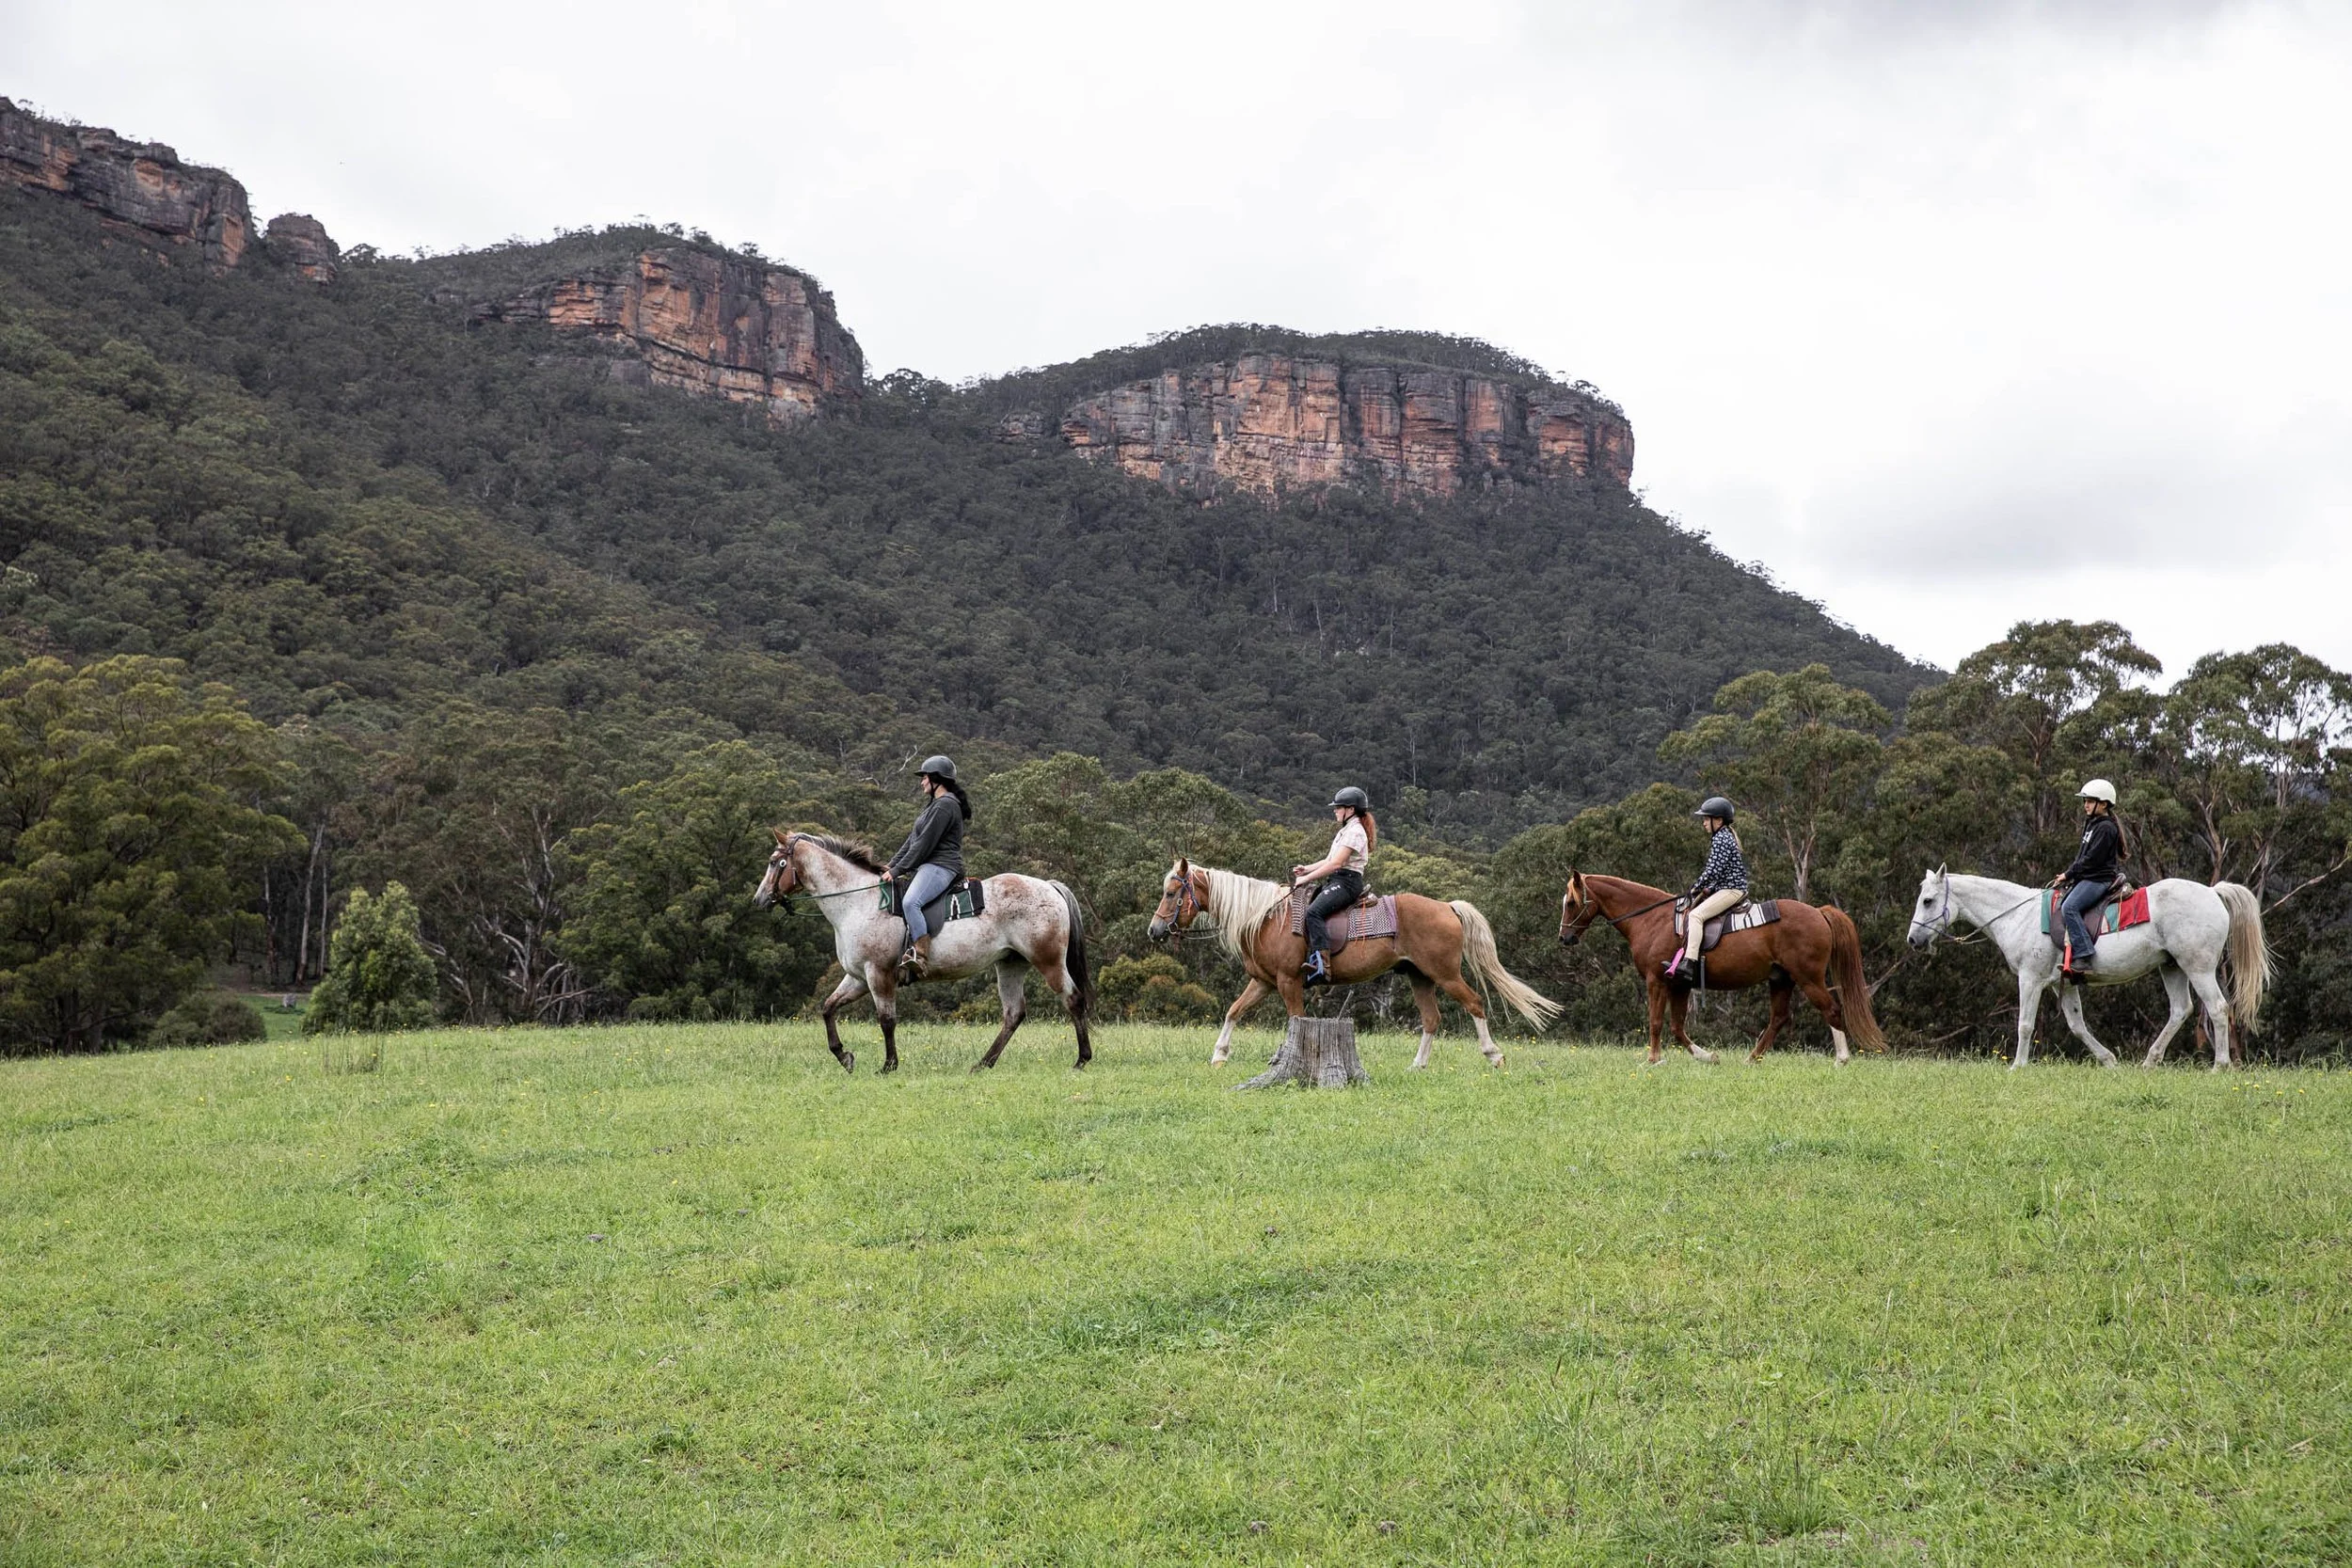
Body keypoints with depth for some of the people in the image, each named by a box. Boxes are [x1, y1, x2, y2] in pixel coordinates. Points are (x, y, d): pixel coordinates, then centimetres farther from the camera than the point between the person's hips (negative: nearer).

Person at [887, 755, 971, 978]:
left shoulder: (945, 805, -11)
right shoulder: (935, 804, 24)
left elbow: (924, 844, -15)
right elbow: (913, 840, 23)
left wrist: (898, 870, -12)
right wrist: (892, 864, 15)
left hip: (941, 866, -12)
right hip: (928, 867, 12)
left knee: (910, 902, -34)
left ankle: (921, 957, -40)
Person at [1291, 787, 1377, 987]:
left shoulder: (1354, 832, -11)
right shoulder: (1346, 830, 23)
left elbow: (1336, 863, -19)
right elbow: (1329, 860, 24)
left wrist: (1307, 878, -17)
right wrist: (1306, 869, 10)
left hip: (1347, 882, -11)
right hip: (1336, 881, 11)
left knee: (1314, 911, -30)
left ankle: (1322, 965, -42)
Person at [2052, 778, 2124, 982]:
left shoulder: (2106, 827, -11)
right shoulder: (2092, 824, 22)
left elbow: (2092, 859, -17)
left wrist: (2069, 874, -11)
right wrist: (2069, 875, 10)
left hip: (2099, 879, -11)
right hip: (2087, 878, 11)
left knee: (2070, 907, -27)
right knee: (2060, 907, 3)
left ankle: (2082, 959, -34)